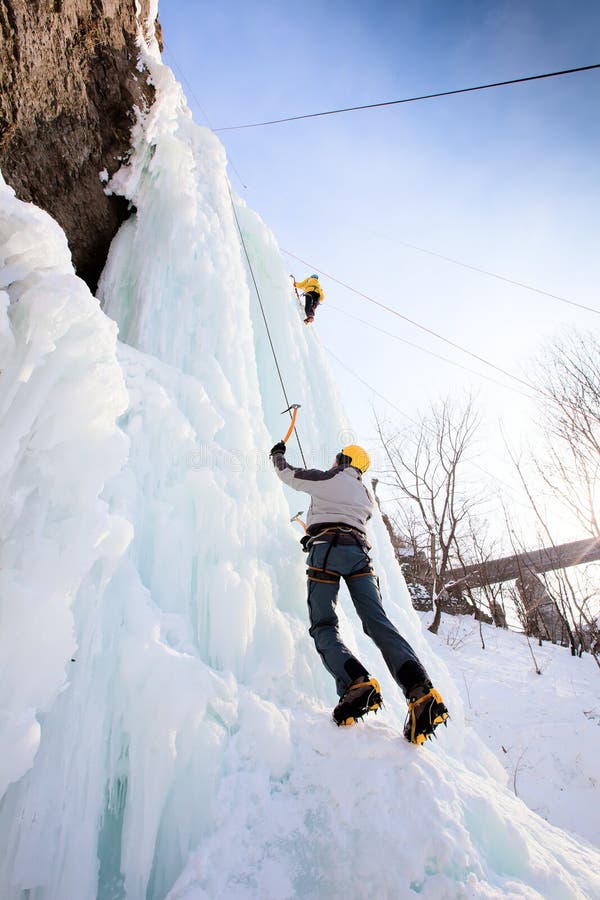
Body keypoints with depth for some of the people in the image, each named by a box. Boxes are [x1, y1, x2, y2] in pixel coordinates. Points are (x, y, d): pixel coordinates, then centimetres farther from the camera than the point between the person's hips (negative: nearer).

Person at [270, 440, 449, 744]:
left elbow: (287, 474, 24)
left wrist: (278, 453, 46)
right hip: (359, 552, 4)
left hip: (325, 550, -4)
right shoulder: (366, 495, 28)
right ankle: (419, 688, -28)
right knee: (378, 621, -8)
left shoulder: (326, 479, 13)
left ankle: (355, 682, -31)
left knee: (324, 626, -4)